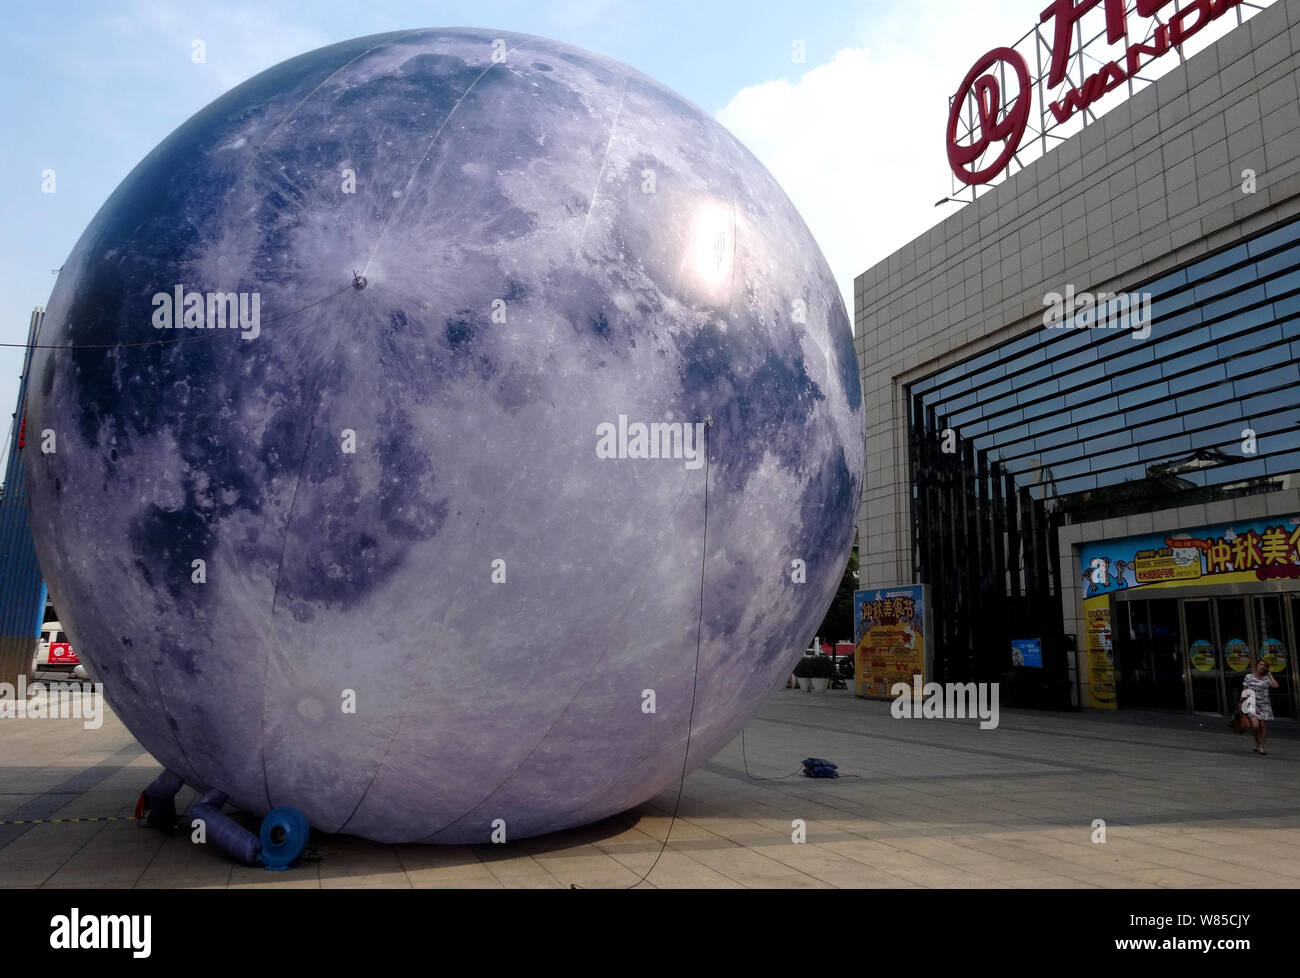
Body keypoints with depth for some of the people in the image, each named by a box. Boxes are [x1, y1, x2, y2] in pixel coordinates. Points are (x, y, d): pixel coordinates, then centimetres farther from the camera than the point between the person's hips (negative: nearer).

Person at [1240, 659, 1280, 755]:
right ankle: (1257, 743, 8)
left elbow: (1275, 686, -8)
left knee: (1263, 726, 0)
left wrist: (1269, 674, 1)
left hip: (1264, 705, 2)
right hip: (1252, 704, -2)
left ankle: (1261, 747, 10)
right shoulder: (1249, 676, 6)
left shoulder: (1266, 678, 9)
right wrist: (1241, 702, 0)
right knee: (1255, 725, -17)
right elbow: (1244, 690, 7)